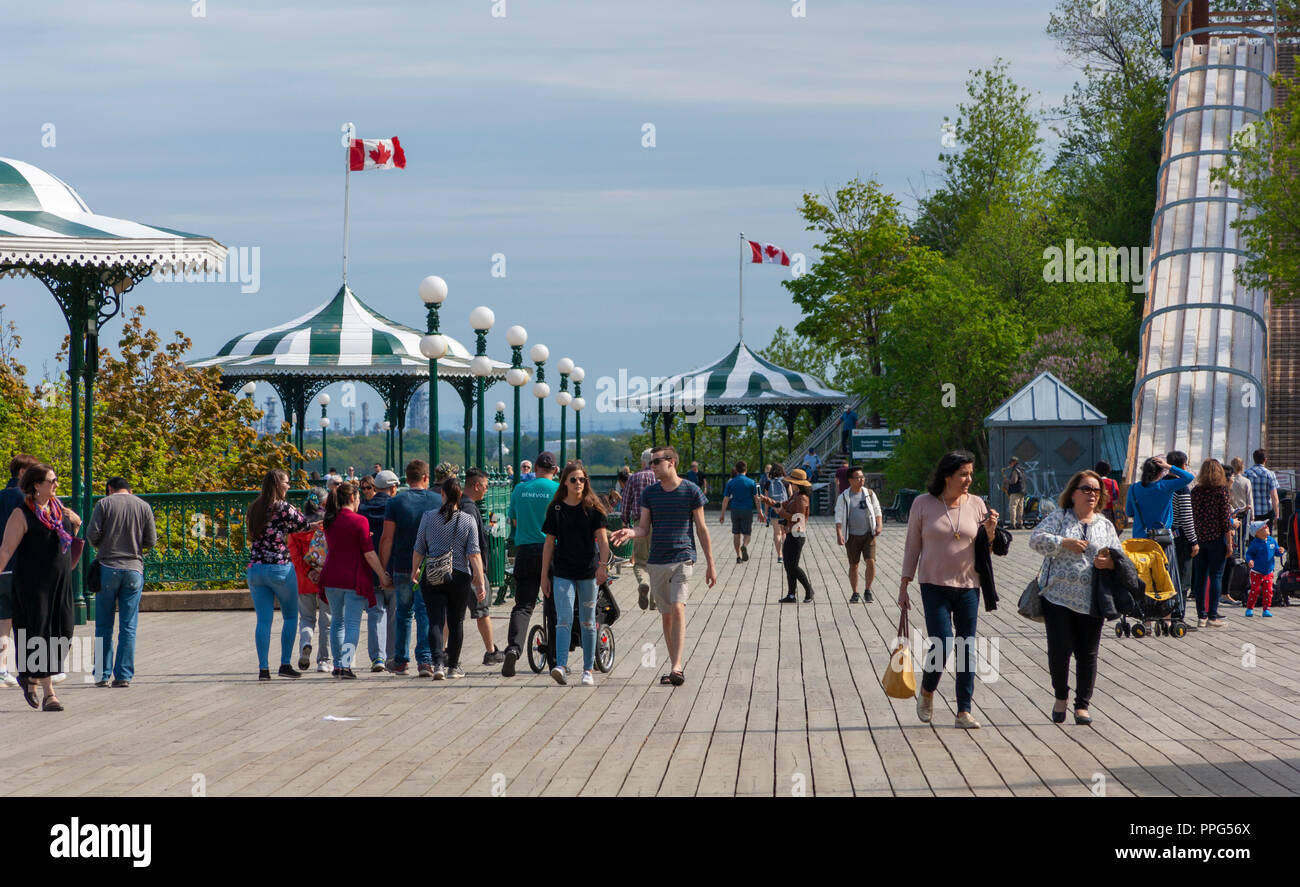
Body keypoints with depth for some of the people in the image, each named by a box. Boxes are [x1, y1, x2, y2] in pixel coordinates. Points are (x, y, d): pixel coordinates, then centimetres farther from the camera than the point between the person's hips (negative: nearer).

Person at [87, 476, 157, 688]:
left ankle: (103, 674, 6)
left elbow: (92, 534, -7)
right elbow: (151, 542, 3)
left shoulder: (104, 504, 0)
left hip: (108, 567, -1)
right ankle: (124, 676, 0)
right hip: (134, 569, 1)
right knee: (128, 626, 3)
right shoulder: (144, 506, 6)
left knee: (104, 625, 7)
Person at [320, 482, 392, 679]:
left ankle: (338, 665, 19)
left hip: (332, 577, 5)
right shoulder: (359, 521, -11)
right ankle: (346, 664, -13)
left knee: (337, 622, 17)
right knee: (352, 623, -2)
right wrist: (383, 576, -5)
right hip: (355, 578, -5)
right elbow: (369, 553, -12)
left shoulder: (329, 522, 5)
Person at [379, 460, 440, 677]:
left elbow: (387, 539, -5)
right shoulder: (439, 501, 1)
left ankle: (400, 660, 18)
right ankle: (425, 659, -10)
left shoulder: (395, 503, -3)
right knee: (426, 613, 1)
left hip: (403, 567, 0)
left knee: (403, 612, 13)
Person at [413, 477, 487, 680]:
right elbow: (474, 553, -8)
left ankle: (438, 663, -20)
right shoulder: (468, 520, -4)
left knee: (436, 621, -2)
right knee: (456, 622, 13)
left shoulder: (428, 518, -2)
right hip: (460, 577, 0)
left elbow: (419, 549, 4)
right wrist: (480, 580, -6)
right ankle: (453, 666, 18)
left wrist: (415, 570, 20)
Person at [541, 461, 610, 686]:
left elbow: (603, 540, -4)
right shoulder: (556, 509, 4)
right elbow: (549, 543, 7)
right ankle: (561, 666, -23)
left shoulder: (592, 508, 1)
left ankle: (588, 670, 13)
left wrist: (602, 565, -20)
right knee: (564, 619, -12)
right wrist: (544, 575, 5)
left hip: (588, 572, 0)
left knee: (588, 622, 7)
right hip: (563, 573, 0)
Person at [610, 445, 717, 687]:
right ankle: (674, 665, 17)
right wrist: (630, 533, -19)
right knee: (666, 615, 8)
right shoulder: (649, 493, 7)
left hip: (682, 559, -4)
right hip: (657, 562, 4)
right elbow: (644, 529, 6)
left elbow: (701, 529, 3)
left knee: (678, 608, -18)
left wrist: (710, 564, 4)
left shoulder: (691, 491, -1)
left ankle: (677, 668, -24)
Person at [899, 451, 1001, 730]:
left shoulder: (976, 504, 4)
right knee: (941, 645, -12)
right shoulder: (923, 504, -1)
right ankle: (926, 692, 17)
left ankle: (964, 711, 9)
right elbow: (912, 546, 4)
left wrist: (991, 531, -11)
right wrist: (904, 586, 3)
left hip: (968, 585, 3)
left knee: (967, 648, 2)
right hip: (934, 585, -3)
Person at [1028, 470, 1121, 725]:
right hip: (1058, 596, -2)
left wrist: (1109, 563, -10)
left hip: (1091, 600, 2)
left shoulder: (1105, 525, 15)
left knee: (1088, 654, 2)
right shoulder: (1059, 517, 7)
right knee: (1059, 651, -4)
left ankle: (1082, 705, 14)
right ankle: (1061, 696, 19)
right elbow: (1036, 539, -5)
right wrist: (1065, 543, -16)